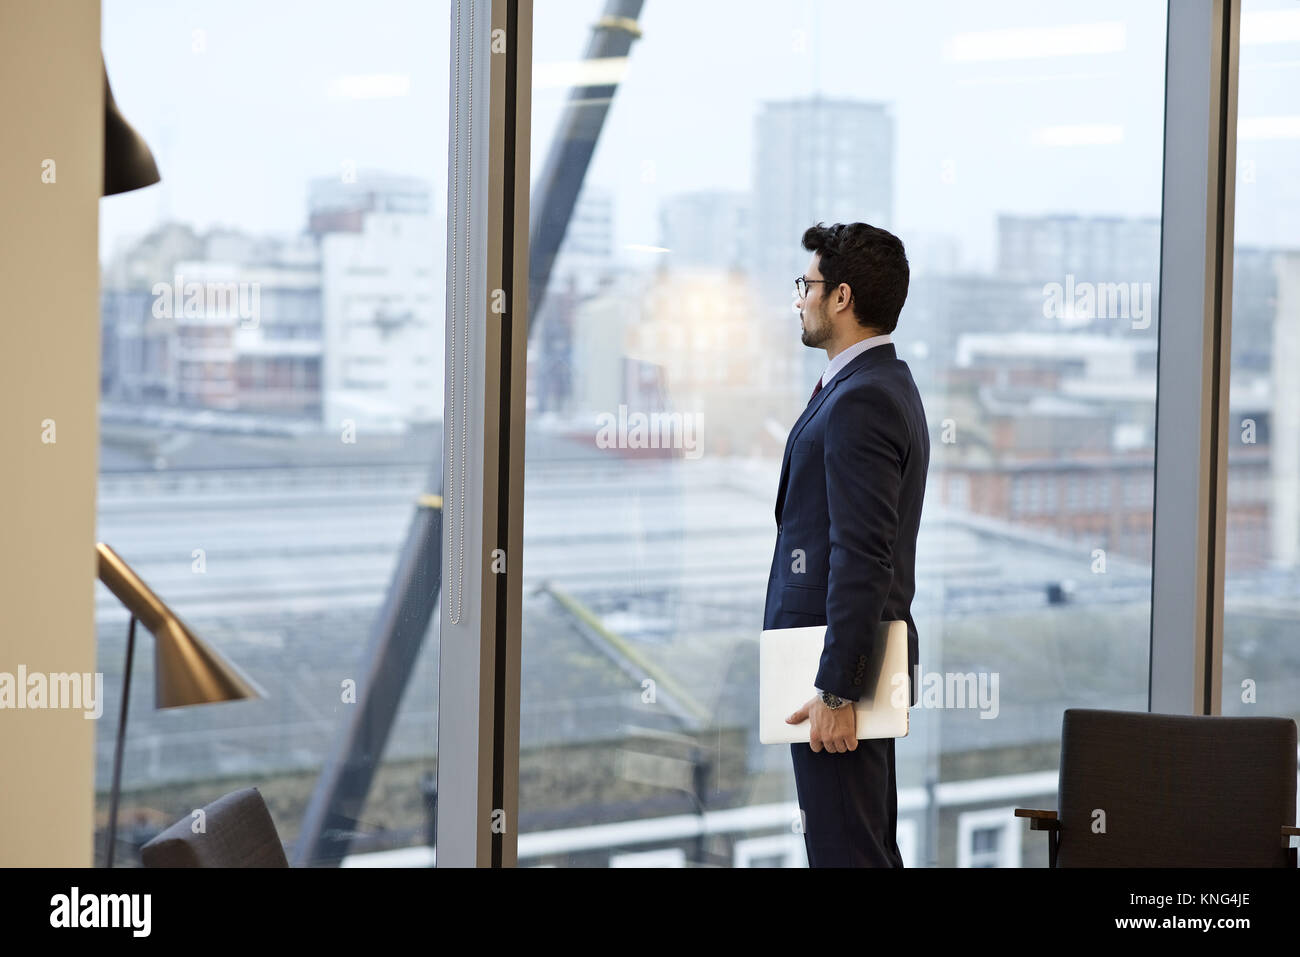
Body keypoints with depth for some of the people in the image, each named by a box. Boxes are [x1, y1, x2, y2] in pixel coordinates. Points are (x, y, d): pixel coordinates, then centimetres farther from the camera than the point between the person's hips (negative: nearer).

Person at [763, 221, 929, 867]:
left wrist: (834, 690, -23)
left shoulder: (860, 402, -18)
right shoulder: (889, 384, 16)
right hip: (864, 660, 11)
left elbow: (861, 559, -23)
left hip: (842, 663, -11)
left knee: (845, 851, -8)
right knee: (872, 848, 15)